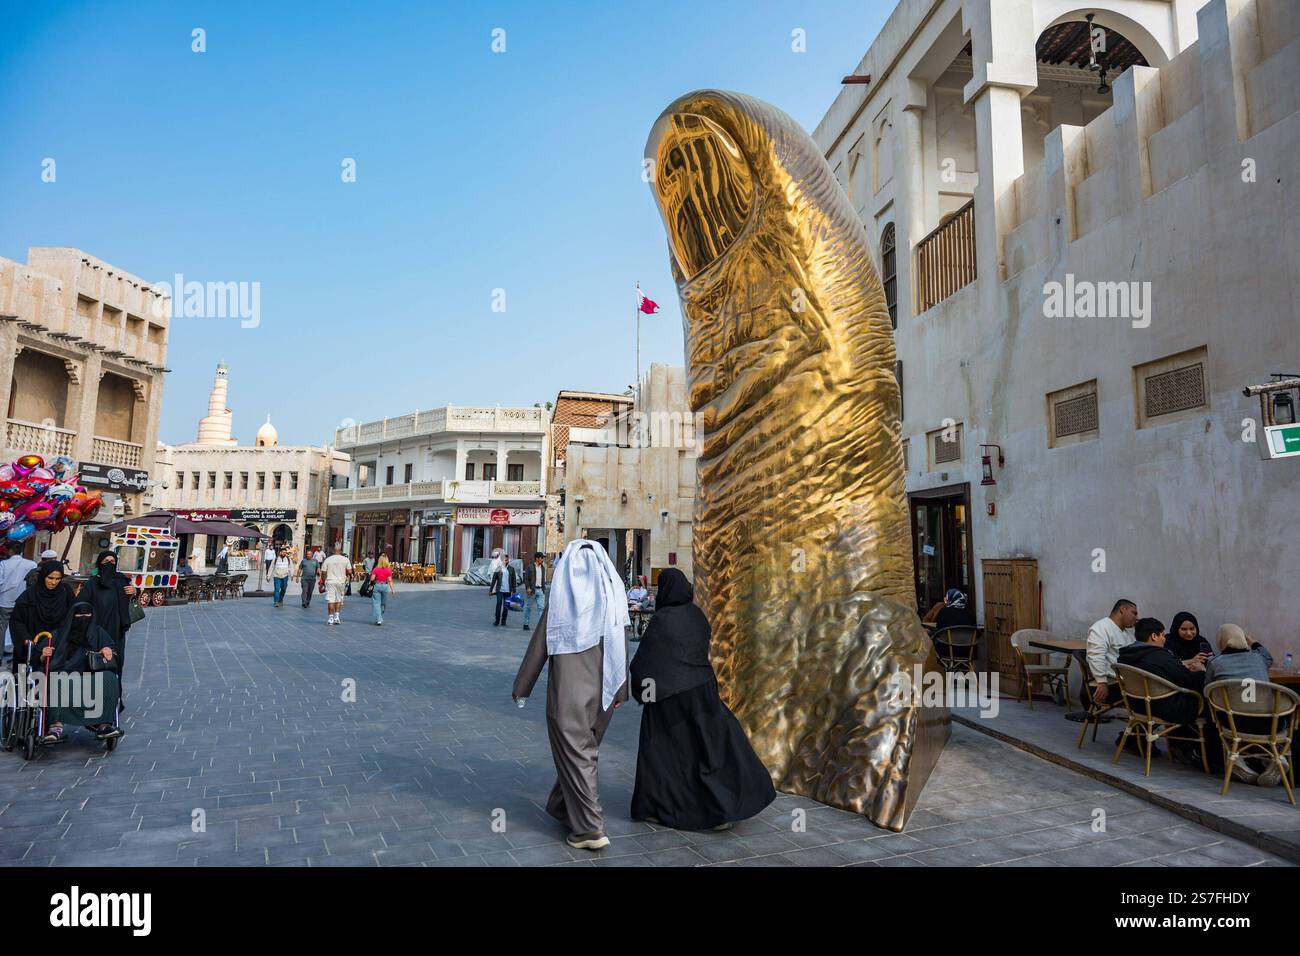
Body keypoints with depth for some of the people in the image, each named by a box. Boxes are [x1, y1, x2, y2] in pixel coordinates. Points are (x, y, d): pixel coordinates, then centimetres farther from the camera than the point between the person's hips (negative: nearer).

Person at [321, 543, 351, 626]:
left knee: (330, 600, 2)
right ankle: (337, 616, 9)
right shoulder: (345, 559, -2)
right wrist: (347, 575, 17)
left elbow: (324, 572, -1)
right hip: (341, 582, 1)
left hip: (330, 581, -1)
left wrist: (323, 581, 11)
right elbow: (349, 571, -5)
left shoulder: (328, 559, -2)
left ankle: (331, 617, 3)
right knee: (339, 600, 14)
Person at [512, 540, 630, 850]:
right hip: (603, 690, 5)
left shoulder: (562, 595, -10)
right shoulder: (614, 594, 1)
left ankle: (590, 828, 3)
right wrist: (620, 691, 13)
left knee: (575, 754, 4)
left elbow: (540, 644, -7)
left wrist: (521, 686, 4)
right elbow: (622, 647, 4)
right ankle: (562, 807, 37)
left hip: (568, 688, -5)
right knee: (585, 750, 20)